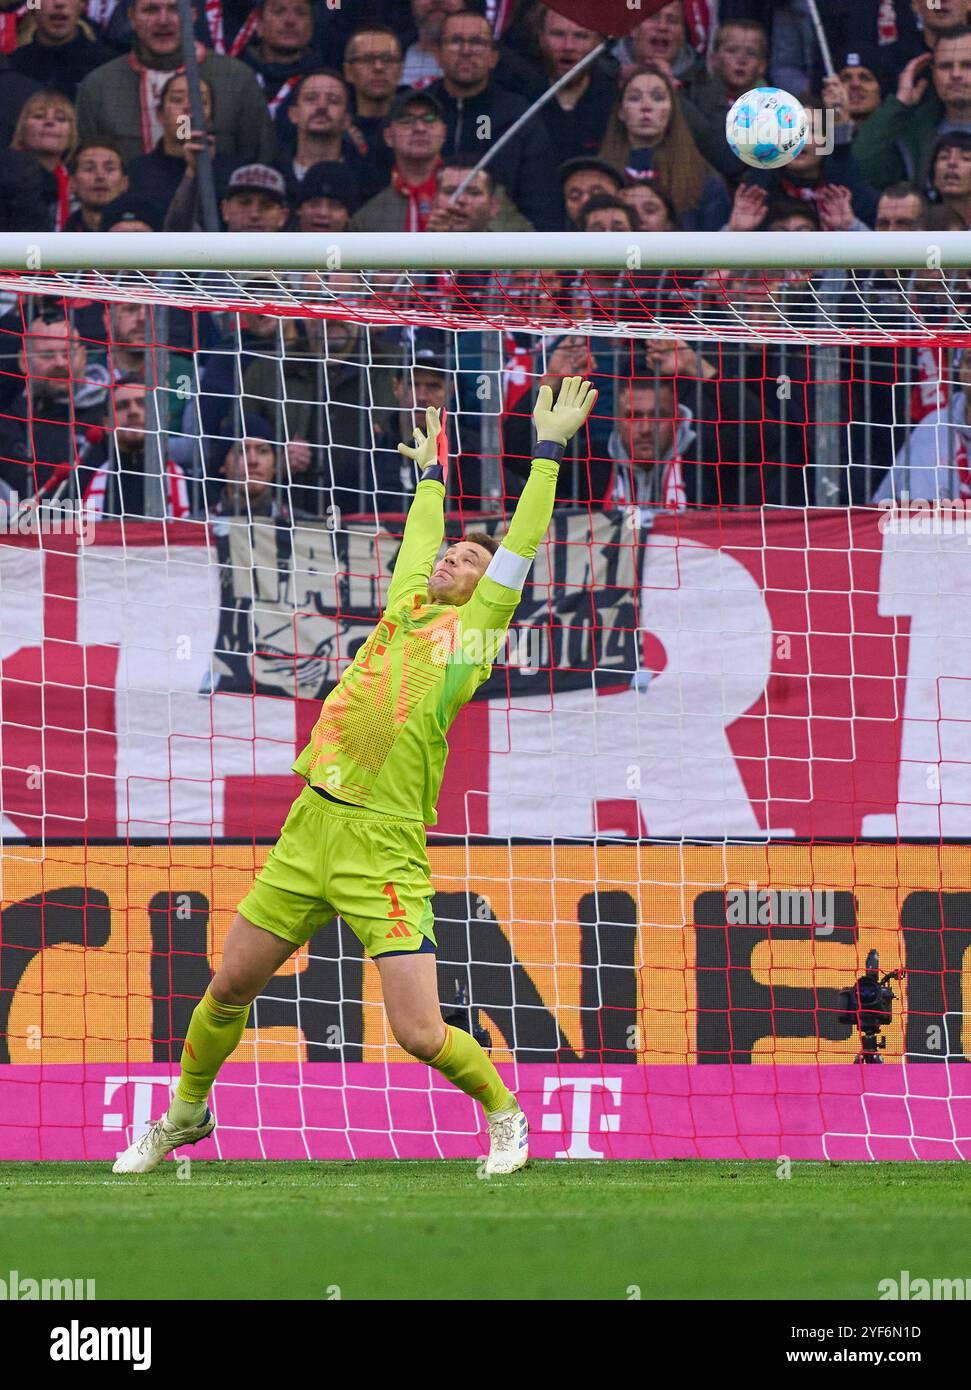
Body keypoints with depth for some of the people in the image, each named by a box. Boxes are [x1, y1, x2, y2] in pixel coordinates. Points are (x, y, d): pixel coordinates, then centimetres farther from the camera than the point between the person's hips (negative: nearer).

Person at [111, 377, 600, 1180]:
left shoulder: (473, 631, 2)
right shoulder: (405, 607, 15)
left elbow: (521, 545, -1)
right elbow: (420, 536, 31)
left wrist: (549, 451, 1)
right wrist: (432, 471, 45)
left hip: (385, 851, -6)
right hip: (310, 830, 6)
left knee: (420, 1032, -11)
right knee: (228, 991, 13)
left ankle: (503, 1114, 15)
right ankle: (185, 1113, 35)